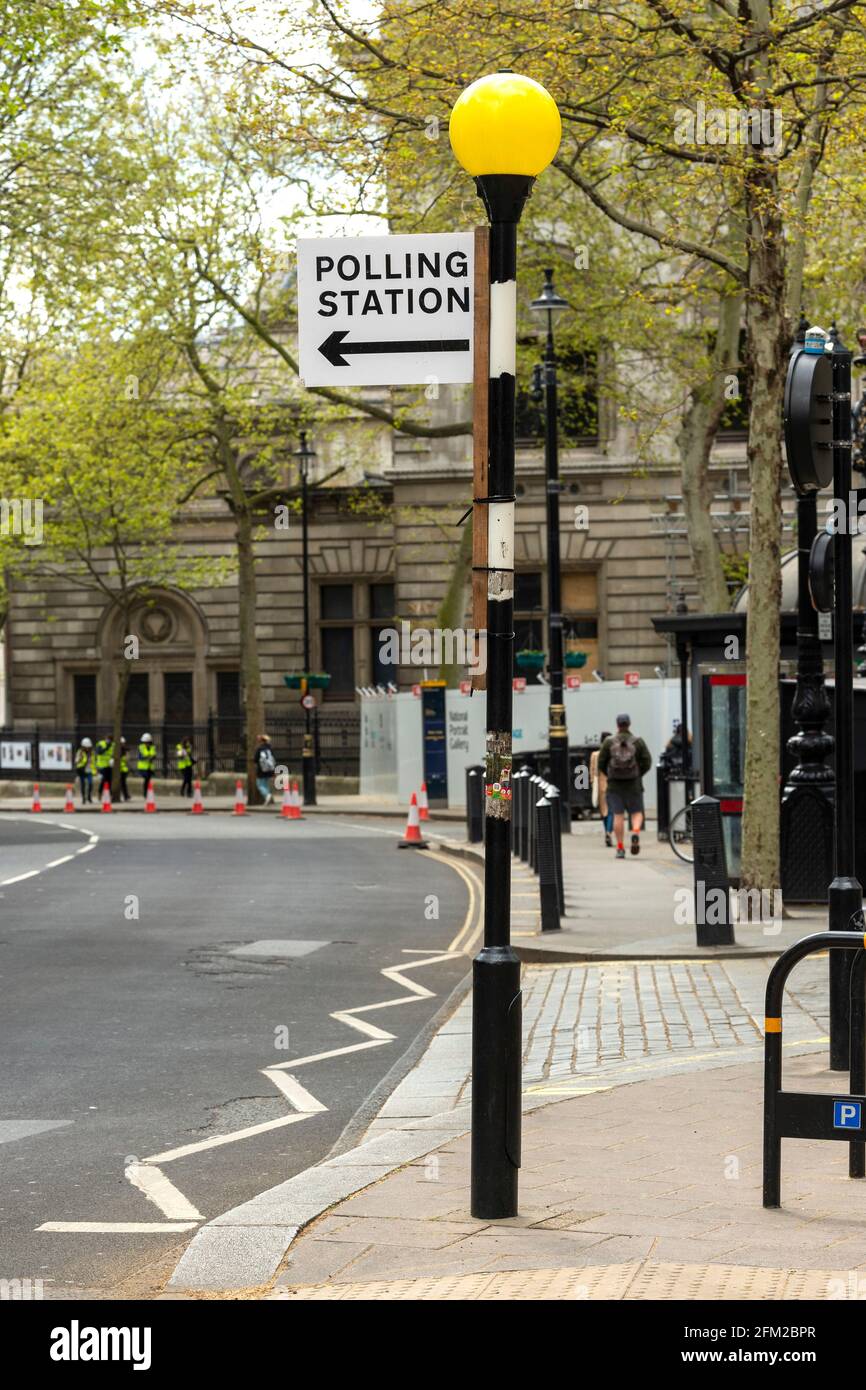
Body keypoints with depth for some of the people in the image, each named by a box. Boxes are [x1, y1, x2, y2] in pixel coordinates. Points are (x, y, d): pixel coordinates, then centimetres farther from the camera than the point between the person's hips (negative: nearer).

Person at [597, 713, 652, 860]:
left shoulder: (609, 742, -1)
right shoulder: (638, 742, 0)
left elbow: (601, 763, 0)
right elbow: (647, 762, -3)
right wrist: (638, 774, 12)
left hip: (614, 784, 0)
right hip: (634, 784, 0)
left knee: (618, 815, 3)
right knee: (636, 812, 9)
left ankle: (620, 848, 2)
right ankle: (636, 832, -21)